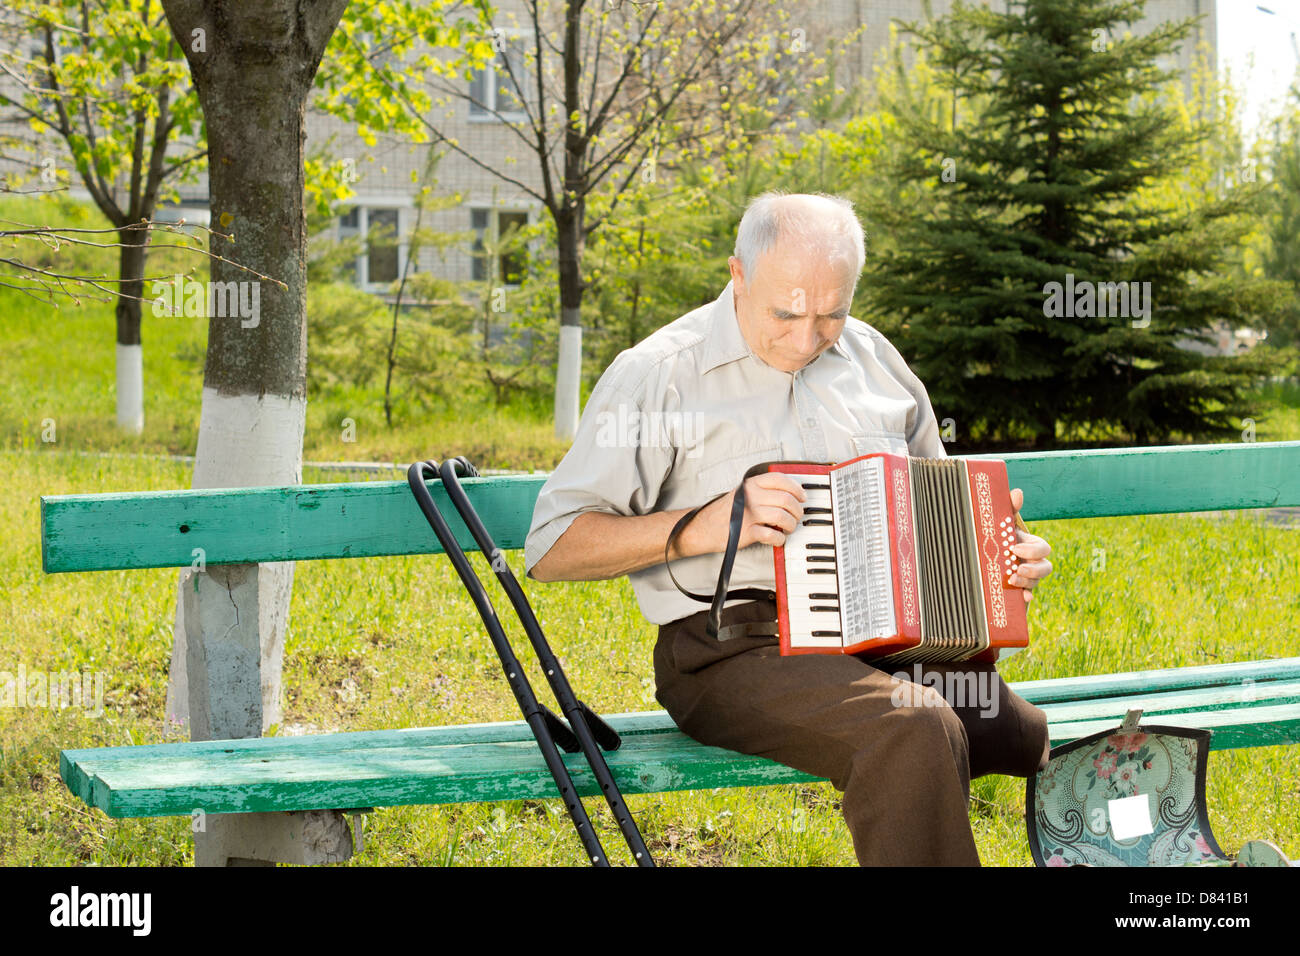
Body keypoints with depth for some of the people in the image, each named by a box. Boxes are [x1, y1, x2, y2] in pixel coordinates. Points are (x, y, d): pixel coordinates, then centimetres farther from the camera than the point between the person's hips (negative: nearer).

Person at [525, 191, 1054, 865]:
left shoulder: (869, 357, 16)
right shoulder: (659, 373, -1)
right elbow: (551, 550, -5)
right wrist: (702, 527, -16)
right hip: (739, 649, -6)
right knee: (914, 734, -35)